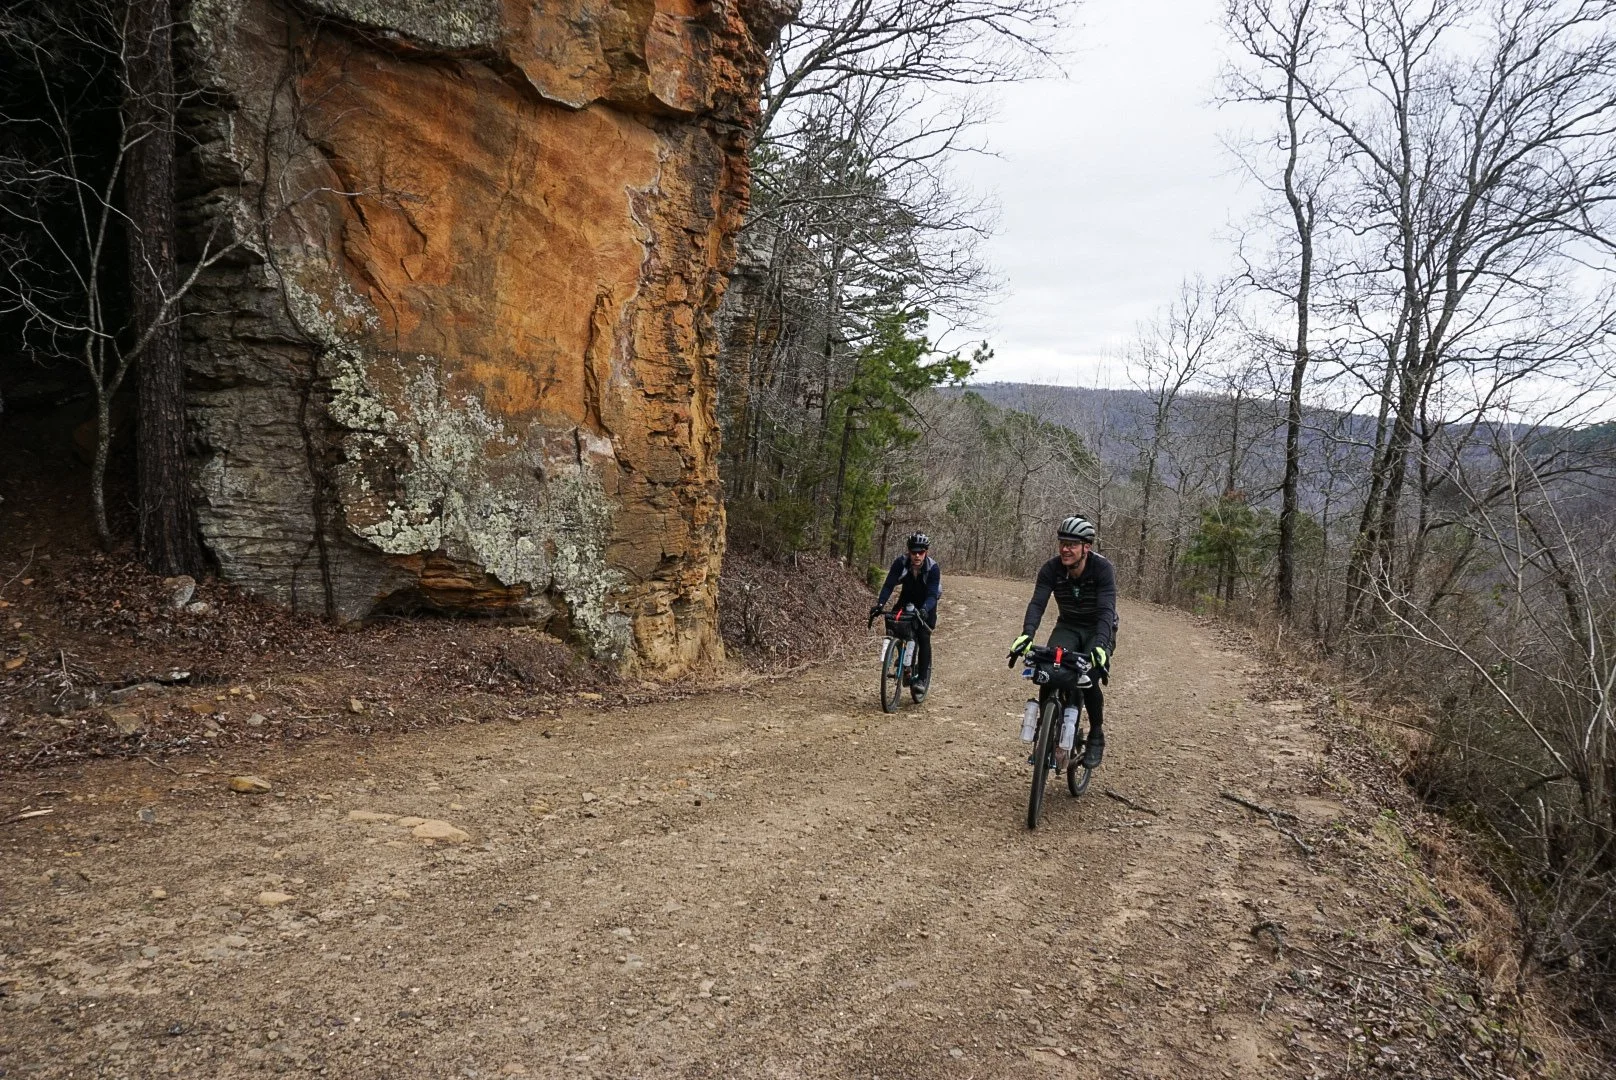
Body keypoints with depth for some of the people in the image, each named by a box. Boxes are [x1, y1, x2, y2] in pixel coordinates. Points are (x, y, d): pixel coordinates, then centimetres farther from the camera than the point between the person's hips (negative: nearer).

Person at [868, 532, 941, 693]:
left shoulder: (933, 568, -29)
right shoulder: (900, 563, -24)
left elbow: (932, 594, -33)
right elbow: (889, 585, -25)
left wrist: (924, 610, -51)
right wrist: (880, 604, -40)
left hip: (926, 605, -3)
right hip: (907, 600, 3)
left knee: (923, 638, -17)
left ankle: (924, 678, -10)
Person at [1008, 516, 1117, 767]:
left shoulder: (1102, 568, -25)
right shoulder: (1051, 569, -17)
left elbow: (1106, 610, -35)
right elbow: (1037, 603, -26)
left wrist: (1100, 645, -51)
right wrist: (1026, 634, -45)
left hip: (1098, 630, -3)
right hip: (1068, 626, 3)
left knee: (1089, 680, -24)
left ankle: (1097, 736, 1)